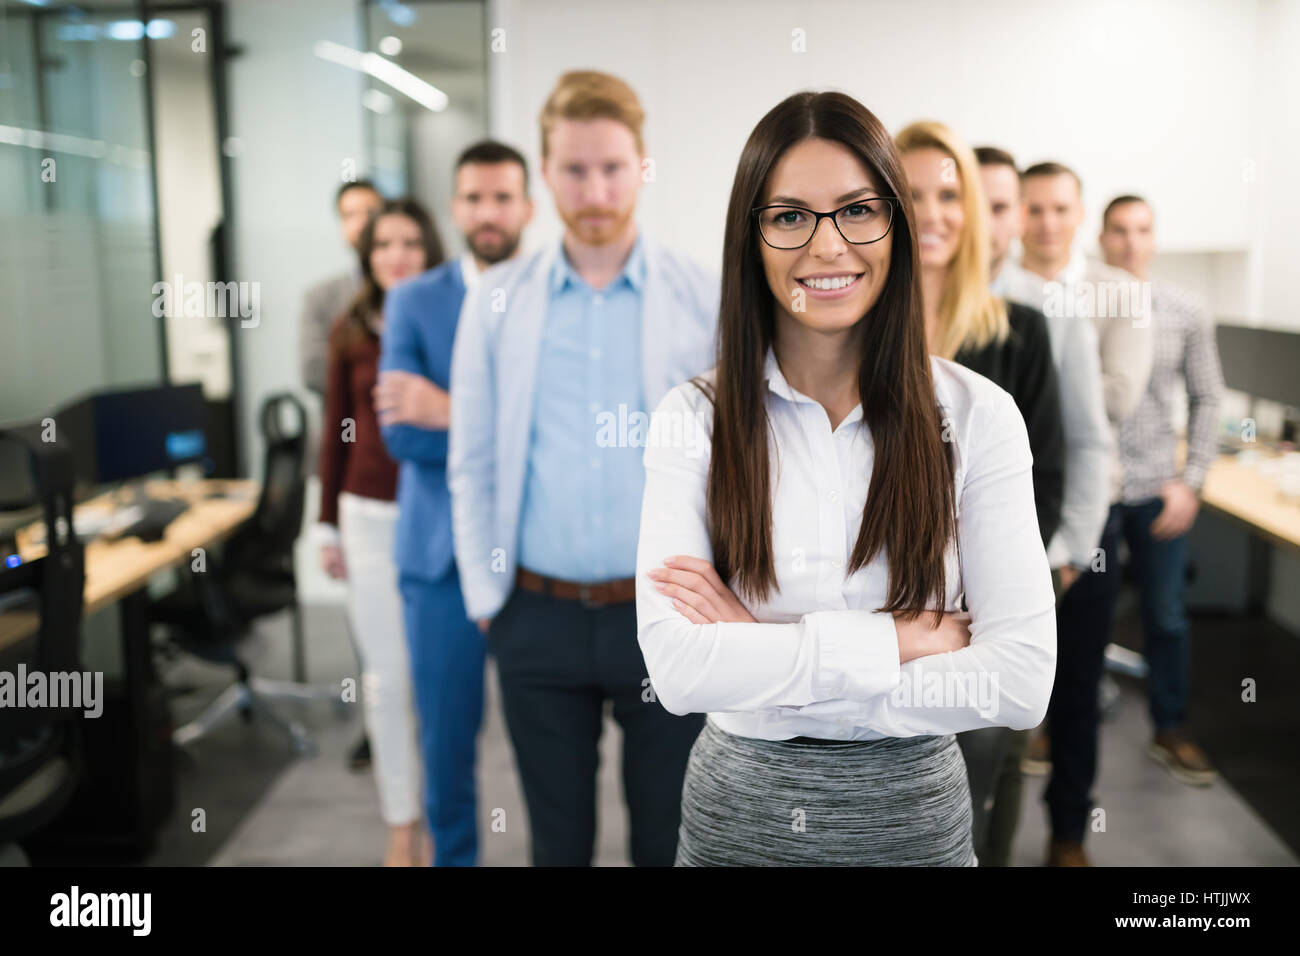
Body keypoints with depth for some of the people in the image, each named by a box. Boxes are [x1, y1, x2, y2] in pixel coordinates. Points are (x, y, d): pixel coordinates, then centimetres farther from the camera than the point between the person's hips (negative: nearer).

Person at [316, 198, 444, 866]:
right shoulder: (350, 331, 4)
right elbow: (335, 429, 9)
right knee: (386, 678, 8)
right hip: (371, 516, 2)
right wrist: (329, 526, 9)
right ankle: (401, 822, 24)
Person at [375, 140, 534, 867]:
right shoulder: (414, 302, 5)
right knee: (447, 734, 11)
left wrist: (456, 414, -18)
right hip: (444, 552, 1)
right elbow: (400, 430, -7)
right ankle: (453, 854, 31)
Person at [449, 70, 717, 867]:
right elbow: (473, 465, 5)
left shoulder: (708, 300, -3)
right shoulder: (498, 301, 3)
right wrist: (487, 600, 1)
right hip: (537, 617, 2)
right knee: (557, 838, 16)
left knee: (669, 838, 12)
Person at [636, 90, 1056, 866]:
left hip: (912, 807, 0)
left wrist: (763, 656, -17)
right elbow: (676, 669, -18)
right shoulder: (692, 417, -9)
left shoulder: (977, 414, -10)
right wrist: (894, 642, -19)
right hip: (736, 807, 0)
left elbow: (1022, 684, -16)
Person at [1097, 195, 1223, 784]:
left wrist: (1191, 480, 0)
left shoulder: (1186, 313, 1)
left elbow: (1207, 399, 7)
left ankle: (1171, 731, 27)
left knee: (1167, 616, 11)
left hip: (1159, 491, 2)